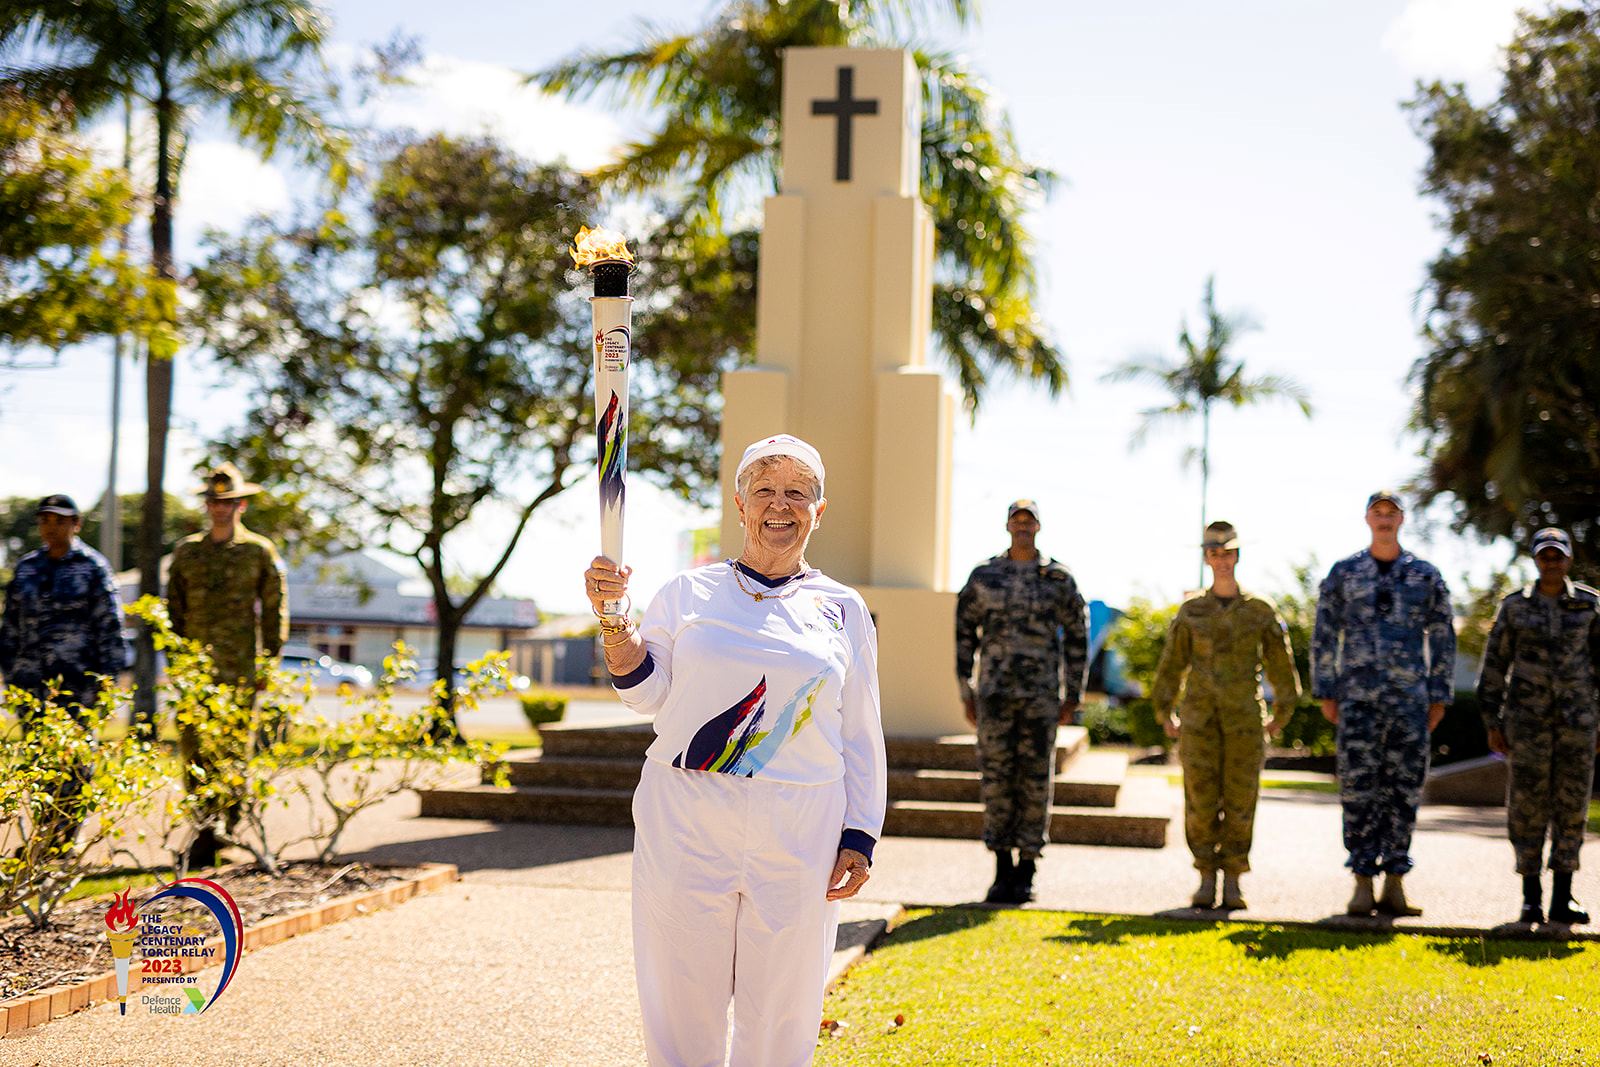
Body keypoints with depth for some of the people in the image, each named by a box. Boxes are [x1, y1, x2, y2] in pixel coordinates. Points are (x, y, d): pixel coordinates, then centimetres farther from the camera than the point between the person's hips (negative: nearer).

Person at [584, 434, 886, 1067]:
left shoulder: (843, 610, 9)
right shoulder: (689, 593, 8)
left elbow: (860, 735, 10)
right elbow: (646, 693, 4)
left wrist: (860, 837, 2)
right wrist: (612, 617, -10)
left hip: (799, 833, 1)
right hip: (685, 823, 0)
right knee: (682, 1000, 2)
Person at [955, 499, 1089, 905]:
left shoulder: (1059, 579, 2)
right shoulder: (984, 576, 5)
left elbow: (1077, 638, 5)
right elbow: (964, 633, 7)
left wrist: (1072, 696, 1)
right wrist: (966, 692, 3)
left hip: (1041, 694, -1)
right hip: (995, 690, 1)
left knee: (1035, 779, 0)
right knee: (997, 776, 0)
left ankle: (1026, 871, 9)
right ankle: (1002, 871, 8)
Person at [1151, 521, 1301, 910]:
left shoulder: (1260, 611, 4)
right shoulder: (1191, 611, 6)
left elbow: (1281, 666, 9)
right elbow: (1172, 665, 10)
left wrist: (1281, 714, 8)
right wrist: (1164, 715, 7)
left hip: (1245, 717, 0)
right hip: (1200, 715, 1)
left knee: (1240, 800, -1)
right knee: (1201, 799, -3)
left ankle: (1233, 882, 8)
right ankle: (1206, 880, 7)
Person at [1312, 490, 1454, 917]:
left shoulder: (1426, 575, 8)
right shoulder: (1344, 573, 6)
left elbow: (1442, 639, 9)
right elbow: (1324, 635, 7)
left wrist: (1440, 697, 3)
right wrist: (1324, 692, 1)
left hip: (1410, 698, 1)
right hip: (1358, 697, -1)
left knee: (1404, 789, 1)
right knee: (1358, 788, -3)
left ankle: (1394, 882, 8)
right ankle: (1362, 883, 2)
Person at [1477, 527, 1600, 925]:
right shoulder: (1514, 606, 2)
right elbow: (1494, 665, 4)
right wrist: (1492, 723, 0)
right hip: (1528, 715, -1)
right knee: (1528, 804, -1)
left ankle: (1563, 899, 7)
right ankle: (1531, 897, 8)